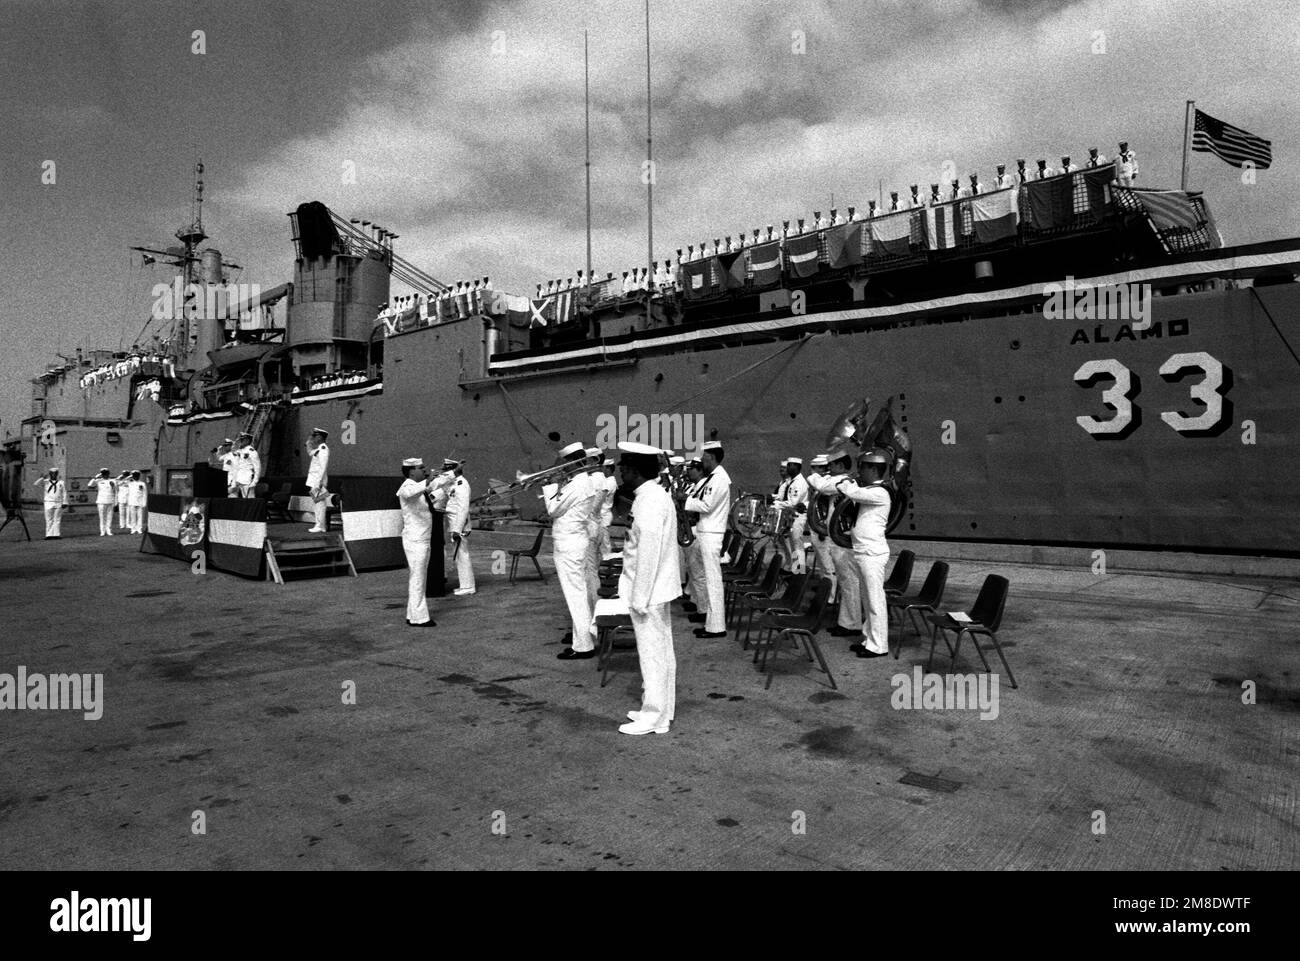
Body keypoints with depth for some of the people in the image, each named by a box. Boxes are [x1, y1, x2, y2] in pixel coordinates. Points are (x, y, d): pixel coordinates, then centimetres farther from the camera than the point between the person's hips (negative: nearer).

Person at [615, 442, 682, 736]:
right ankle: (660, 709, 29)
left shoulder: (649, 502, -21)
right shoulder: (655, 494, 11)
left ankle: (654, 717, 11)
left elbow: (648, 554, -23)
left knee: (652, 653, 0)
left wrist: (639, 598, -20)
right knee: (660, 652, 17)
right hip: (656, 590, 10)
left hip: (647, 591, -10)